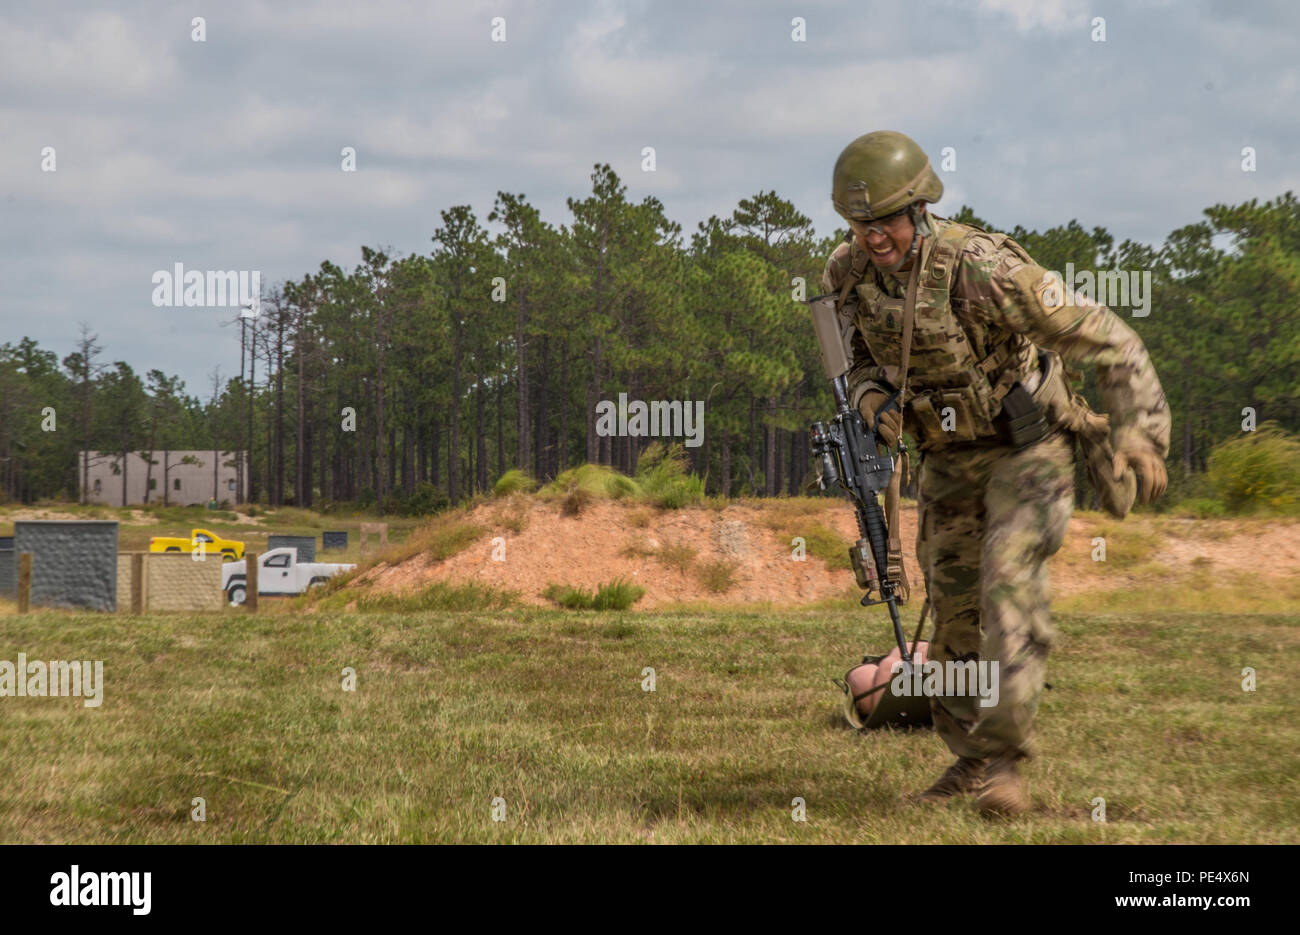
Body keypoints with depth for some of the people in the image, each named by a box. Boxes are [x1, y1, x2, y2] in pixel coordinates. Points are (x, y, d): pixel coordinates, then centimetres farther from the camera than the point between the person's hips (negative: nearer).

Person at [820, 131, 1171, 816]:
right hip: (949, 453, 6)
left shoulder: (983, 269, -32)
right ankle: (970, 757, 25)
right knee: (955, 606, 10)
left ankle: (1002, 757, -23)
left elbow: (1111, 343, -25)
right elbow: (857, 354, 8)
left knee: (1008, 582, -24)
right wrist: (871, 400, -15)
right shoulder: (846, 273, -14)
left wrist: (1140, 436, -33)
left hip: (1028, 444, -6)